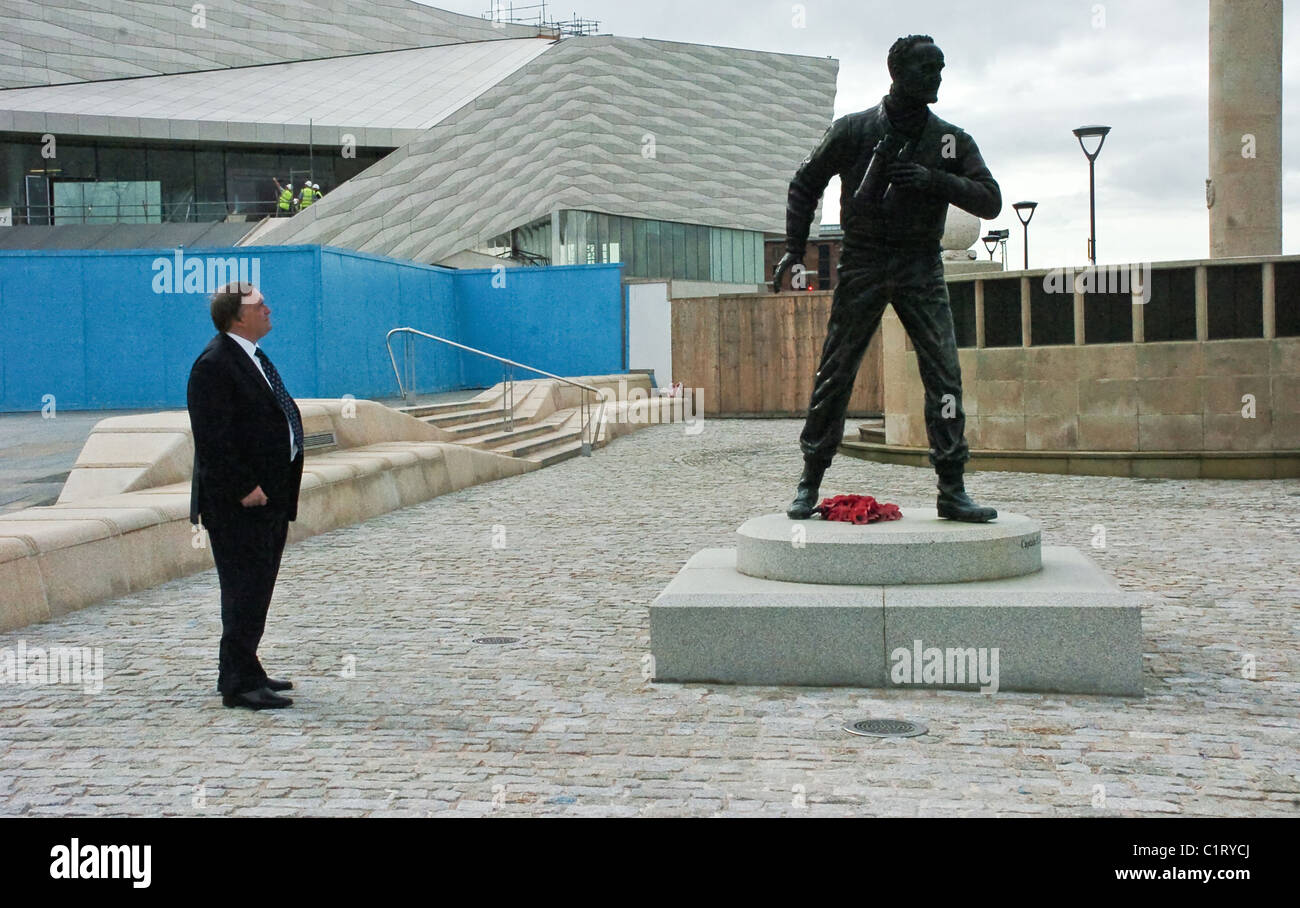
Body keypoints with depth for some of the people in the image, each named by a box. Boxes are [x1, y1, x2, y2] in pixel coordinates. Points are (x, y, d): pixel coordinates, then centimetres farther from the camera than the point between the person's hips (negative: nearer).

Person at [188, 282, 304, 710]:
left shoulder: (250, 356, 15)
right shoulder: (214, 365, -16)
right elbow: (213, 439, -21)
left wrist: (281, 488, 16)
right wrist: (244, 488, -22)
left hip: (270, 497, 10)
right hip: (240, 502, -10)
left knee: (257, 589, 15)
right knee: (245, 590, -5)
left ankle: (243, 671, 26)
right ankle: (240, 682, 2)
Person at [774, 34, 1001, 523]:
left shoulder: (950, 139, 4)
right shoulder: (853, 130, -1)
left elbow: (990, 200, -2)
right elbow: (805, 184, 11)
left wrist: (935, 180, -17)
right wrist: (794, 247, 3)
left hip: (921, 266, 2)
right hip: (862, 263, -1)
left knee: (944, 373, -8)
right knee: (834, 373, -1)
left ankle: (952, 491, -4)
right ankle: (810, 483, 11)